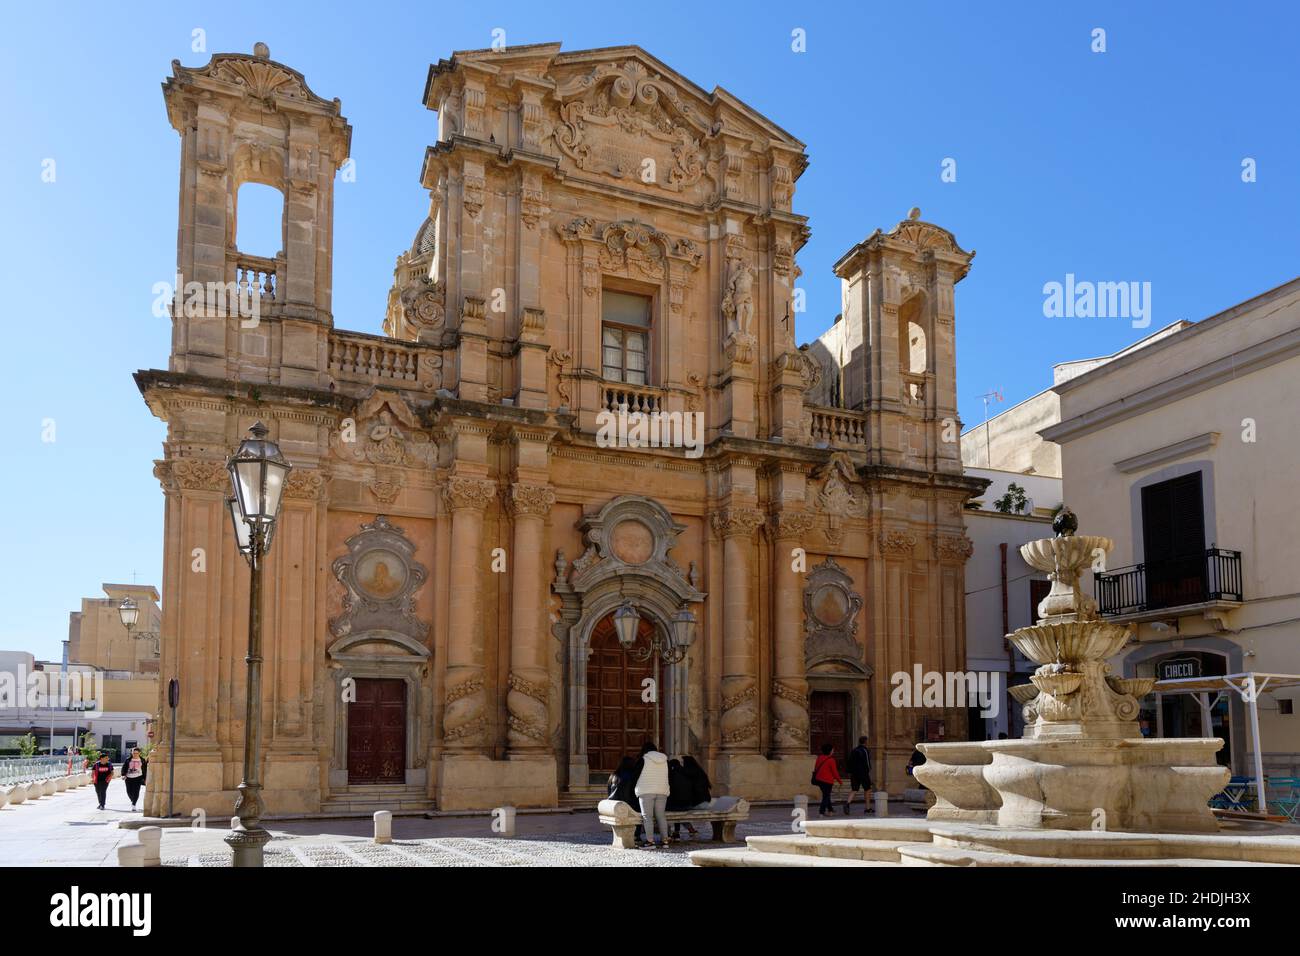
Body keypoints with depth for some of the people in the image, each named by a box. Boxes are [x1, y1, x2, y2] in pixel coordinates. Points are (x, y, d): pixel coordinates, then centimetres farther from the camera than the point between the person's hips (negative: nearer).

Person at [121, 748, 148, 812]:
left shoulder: (142, 760, 7)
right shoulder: (128, 760, 7)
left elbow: (145, 770, 10)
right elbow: (124, 767, 4)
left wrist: (144, 779, 7)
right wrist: (123, 775, -12)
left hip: (138, 777, -2)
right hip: (129, 777, 2)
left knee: (136, 791, -12)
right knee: (129, 792, 4)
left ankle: (133, 804, -6)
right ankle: (133, 801, 32)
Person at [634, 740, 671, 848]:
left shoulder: (643, 760, -3)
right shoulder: (665, 760, 9)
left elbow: (636, 775, 2)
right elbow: (668, 777, 13)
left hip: (646, 791, -5)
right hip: (662, 791, 5)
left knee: (647, 816, -4)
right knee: (661, 816, 10)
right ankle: (664, 840, 7)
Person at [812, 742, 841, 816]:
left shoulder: (819, 758, 5)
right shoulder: (831, 760, -15)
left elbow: (815, 769, 12)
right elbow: (835, 771, -11)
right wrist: (839, 780, 1)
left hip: (818, 779, 7)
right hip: (827, 781, -7)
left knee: (826, 795, 20)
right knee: (826, 796, 2)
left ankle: (830, 810, 31)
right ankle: (821, 812, -2)